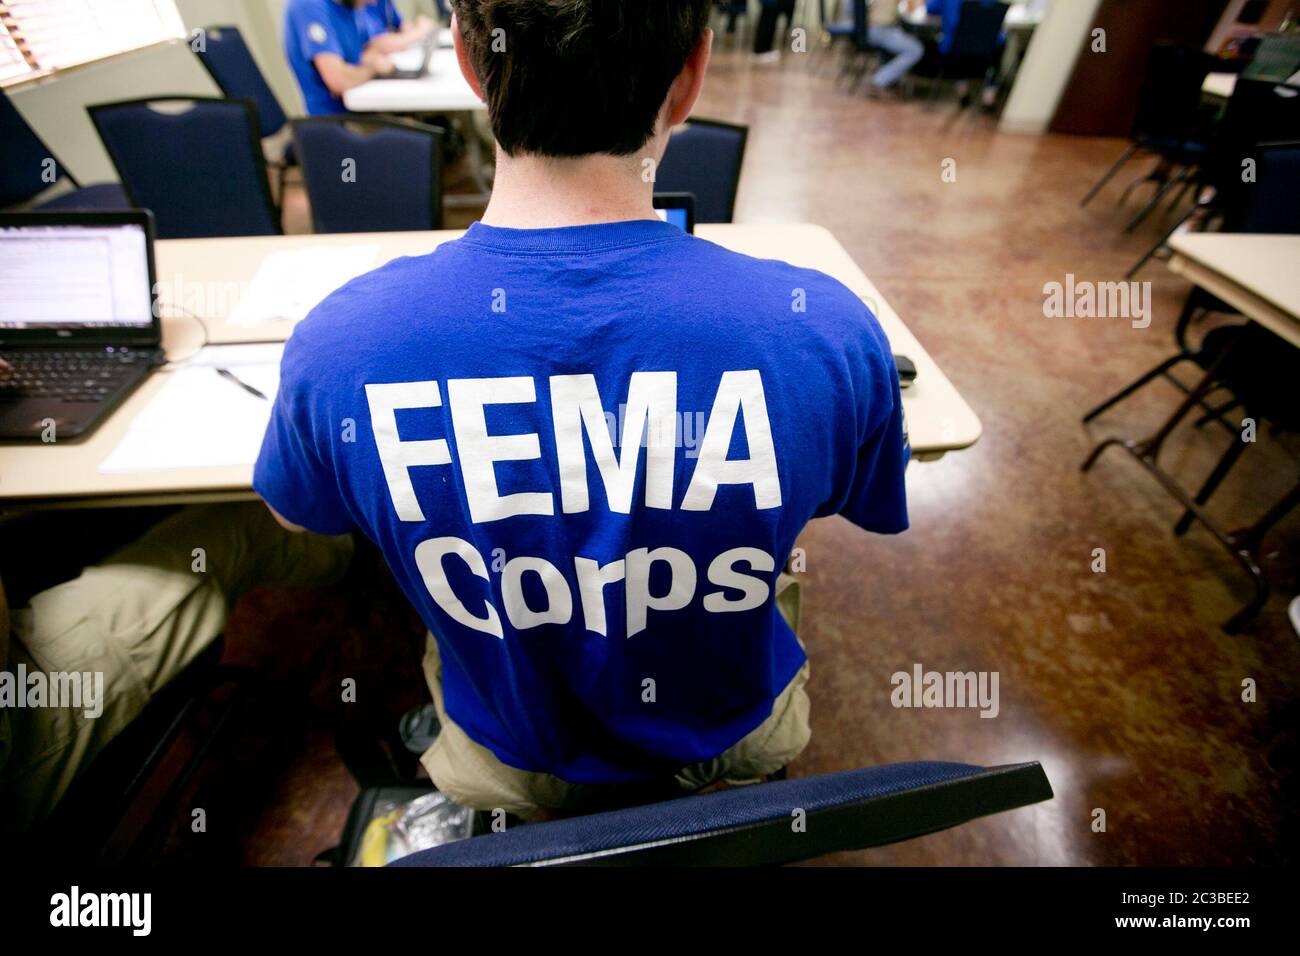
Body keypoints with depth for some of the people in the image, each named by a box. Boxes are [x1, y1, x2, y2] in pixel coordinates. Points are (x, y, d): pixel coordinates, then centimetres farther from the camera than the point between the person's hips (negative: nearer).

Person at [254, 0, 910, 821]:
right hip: (730, 746, 1)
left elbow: (298, 512, -4)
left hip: (510, 766, 1)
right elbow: (871, 509, -7)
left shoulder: (337, 342, -29)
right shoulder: (826, 328, -31)